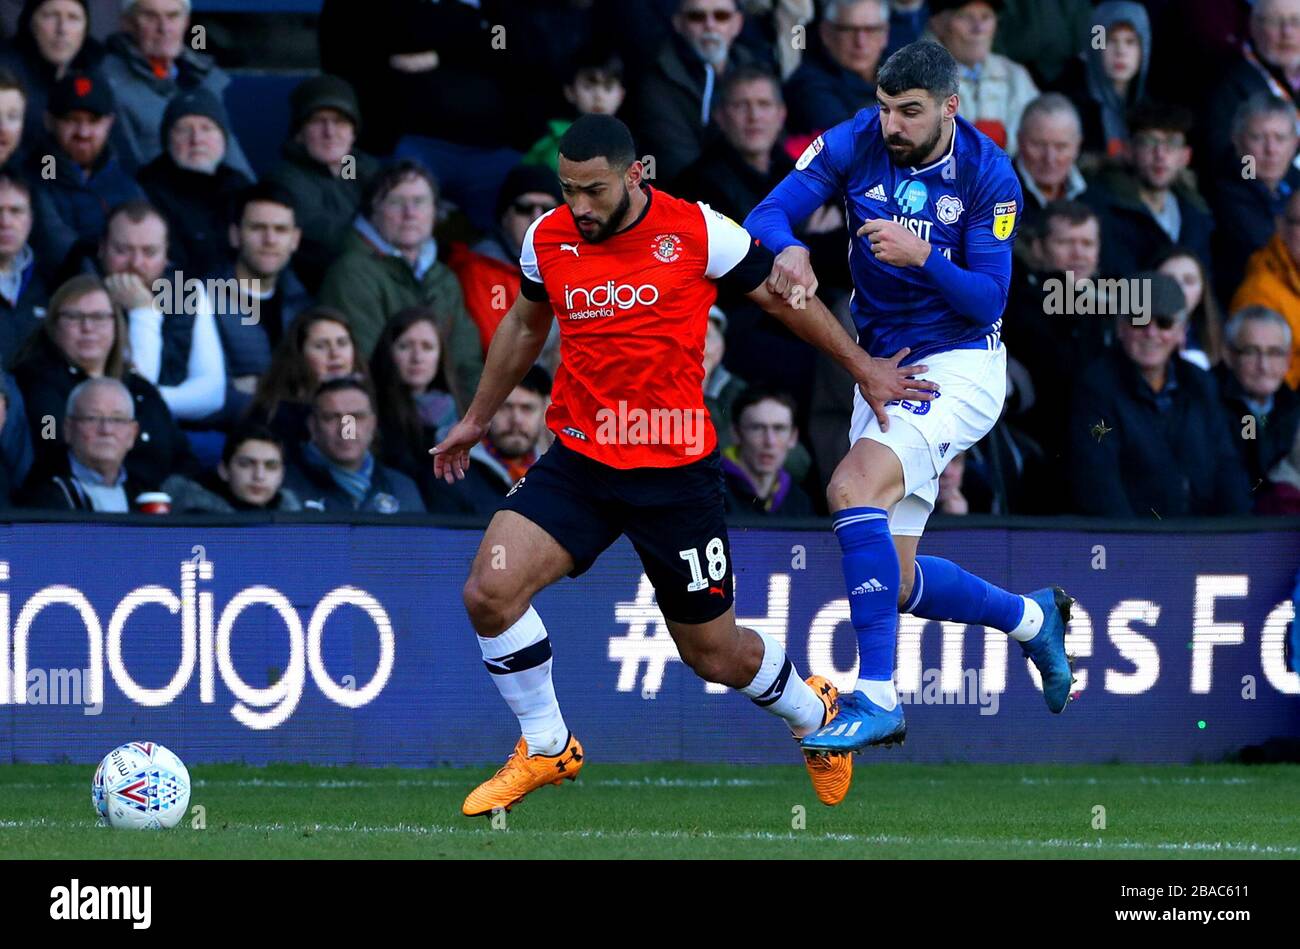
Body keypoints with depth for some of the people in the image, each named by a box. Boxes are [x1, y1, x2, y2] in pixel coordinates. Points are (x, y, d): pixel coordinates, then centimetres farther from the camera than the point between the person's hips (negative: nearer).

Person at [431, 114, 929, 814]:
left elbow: (781, 296, 4)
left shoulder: (697, 232, -11)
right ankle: (546, 749, 4)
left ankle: (814, 714, 40)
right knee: (489, 592, -18)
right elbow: (526, 323, 21)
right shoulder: (547, 239, 0)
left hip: (675, 470, -3)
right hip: (577, 460, 3)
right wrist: (477, 418, 29)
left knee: (714, 653, 7)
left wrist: (863, 367, 8)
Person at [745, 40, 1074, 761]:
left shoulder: (988, 175, -12)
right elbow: (767, 214, -13)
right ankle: (1032, 618, 32)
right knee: (895, 580, 5)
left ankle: (875, 697, -28)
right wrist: (787, 250, -36)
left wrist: (922, 256, -32)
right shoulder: (855, 144, -5)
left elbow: (989, 300, -15)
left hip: (957, 368, -6)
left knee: (853, 487, -30)